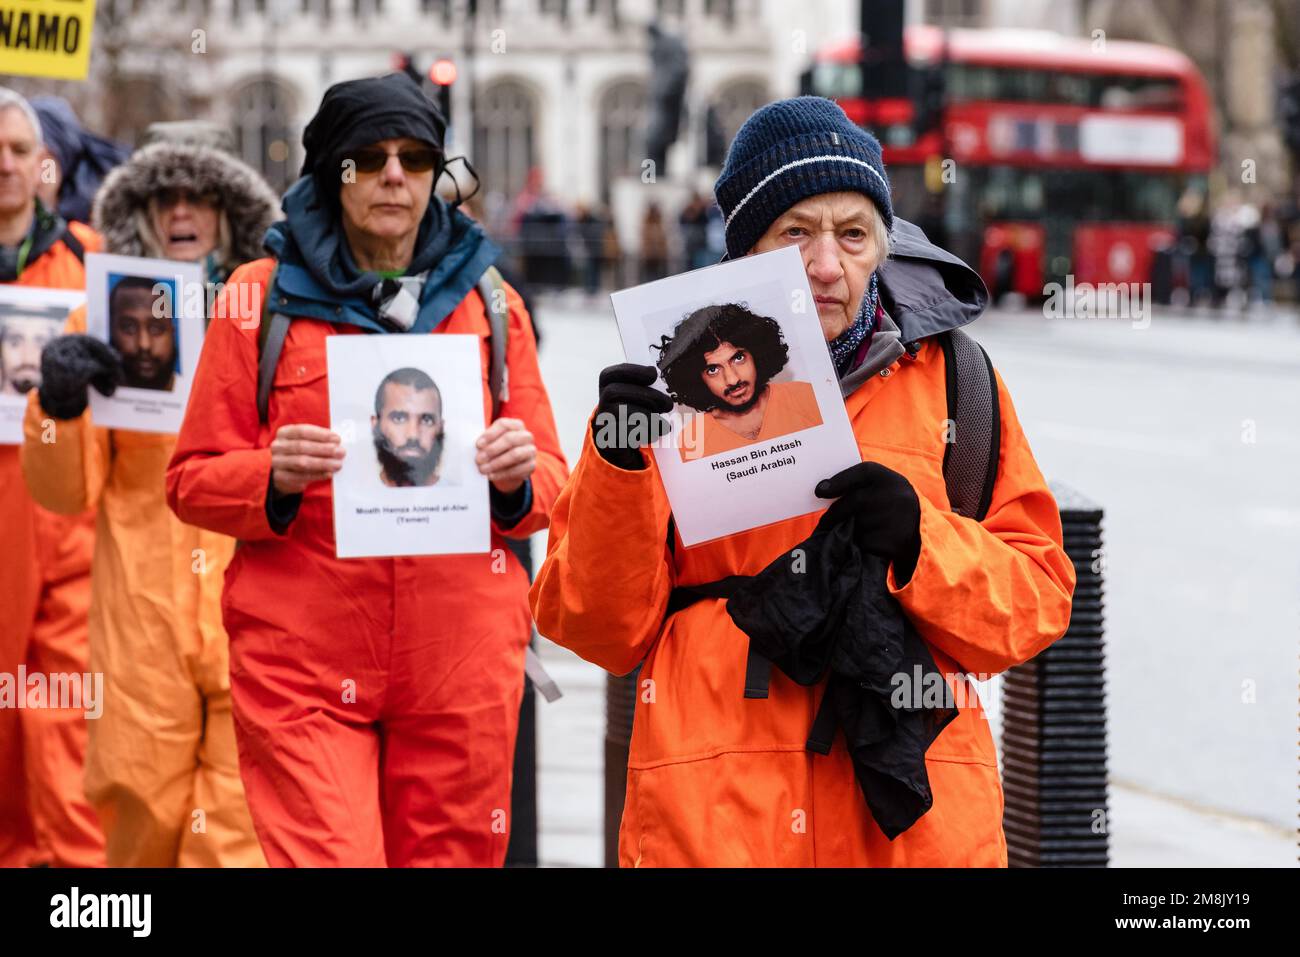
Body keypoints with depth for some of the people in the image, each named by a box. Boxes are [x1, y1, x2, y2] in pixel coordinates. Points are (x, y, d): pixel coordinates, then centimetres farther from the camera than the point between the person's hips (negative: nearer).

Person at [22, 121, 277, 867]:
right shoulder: (109, 323, 9)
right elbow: (67, 492, 5)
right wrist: (57, 404, -12)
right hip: (145, 620, 1)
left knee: (236, 833, -9)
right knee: (145, 819, 3)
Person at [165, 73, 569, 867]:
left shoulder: (487, 303, 12)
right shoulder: (264, 299, 6)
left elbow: (551, 483, 13)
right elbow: (192, 480, 4)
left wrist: (519, 479, -10)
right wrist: (274, 477, -16)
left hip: (462, 660, 2)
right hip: (304, 660, -2)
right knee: (329, 858, -14)